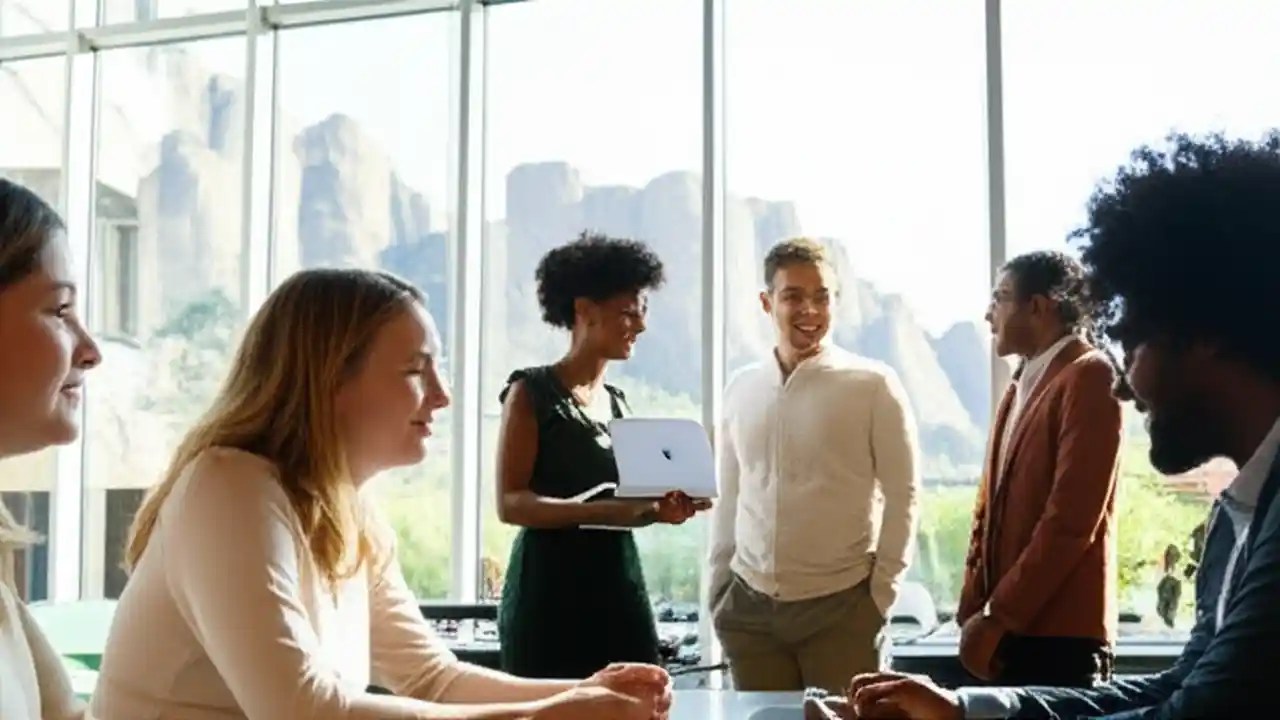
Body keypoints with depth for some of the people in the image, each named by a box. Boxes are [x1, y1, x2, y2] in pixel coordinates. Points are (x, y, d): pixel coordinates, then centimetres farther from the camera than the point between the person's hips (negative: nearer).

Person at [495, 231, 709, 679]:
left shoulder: (617, 402, 15)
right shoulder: (532, 392, -4)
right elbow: (510, 503, -13)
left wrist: (658, 511, -1)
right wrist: (598, 511, -26)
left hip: (621, 589, 6)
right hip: (550, 593, -6)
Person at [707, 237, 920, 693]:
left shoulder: (872, 385, -4)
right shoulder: (740, 389, 8)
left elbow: (902, 495, -3)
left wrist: (880, 593, -6)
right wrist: (717, 590, 11)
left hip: (841, 605, -3)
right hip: (749, 605, 4)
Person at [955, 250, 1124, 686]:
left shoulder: (1089, 375, -10)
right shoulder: (1023, 384, 18)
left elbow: (1071, 520, -18)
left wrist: (997, 616, -15)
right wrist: (973, 610, 5)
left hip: (1060, 633, -8)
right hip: (1010, 628, 8)